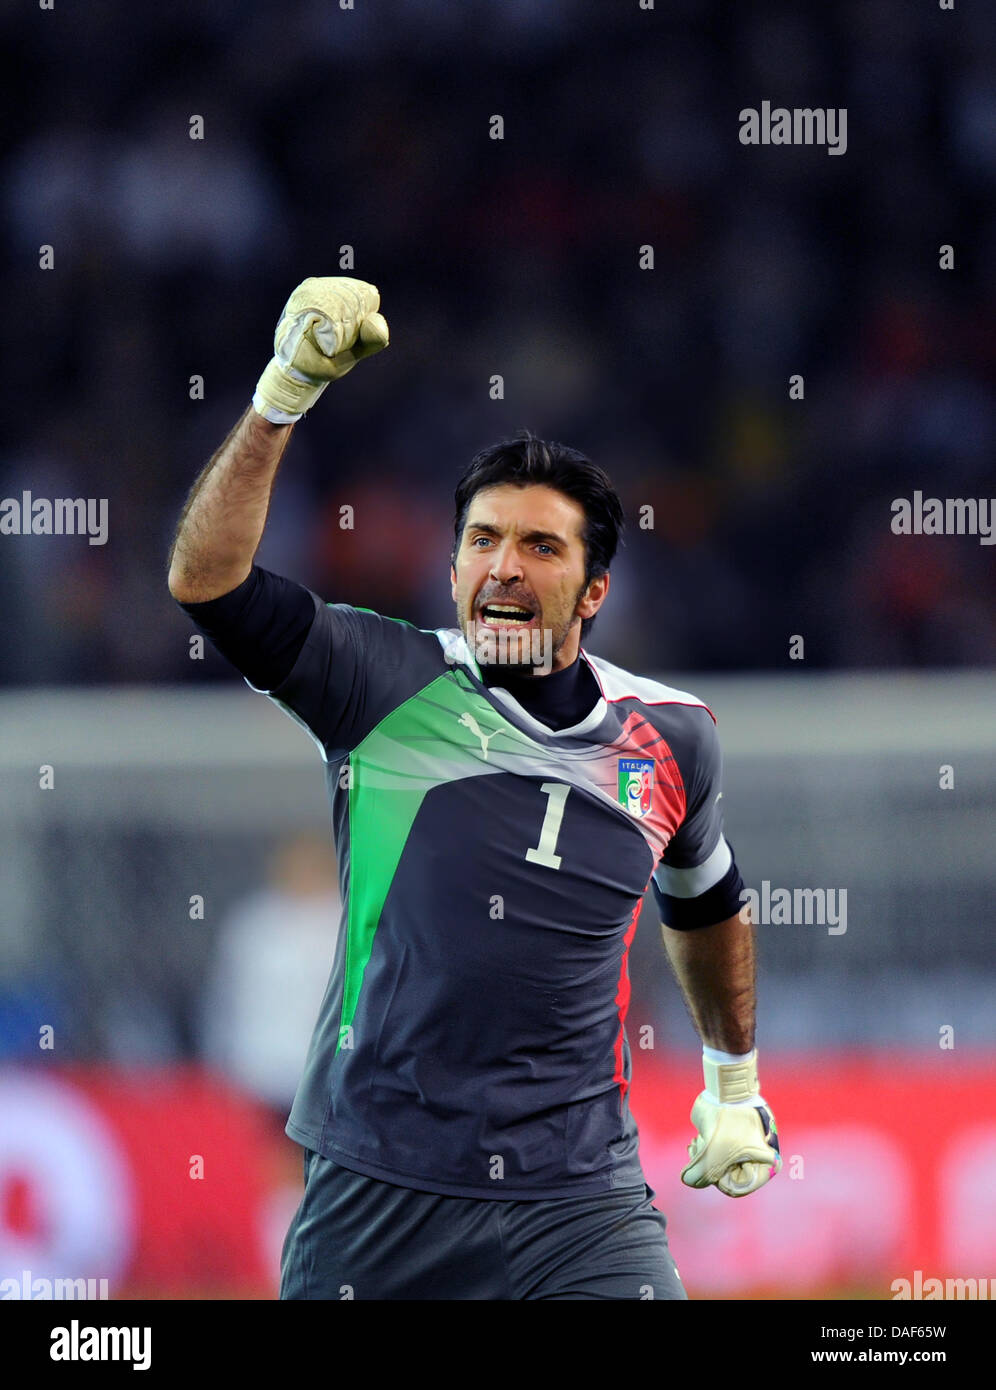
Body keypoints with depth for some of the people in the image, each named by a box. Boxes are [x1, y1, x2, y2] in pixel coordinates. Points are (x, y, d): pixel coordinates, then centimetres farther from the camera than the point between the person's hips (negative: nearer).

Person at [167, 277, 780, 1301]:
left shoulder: (671, 737, 7)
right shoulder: (388, 687, -1)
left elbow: (706, 906, 27)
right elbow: (205, 581, -14)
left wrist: (735, 1081, 35)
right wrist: (281, 400, -22)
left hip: (579, 1205, 1)